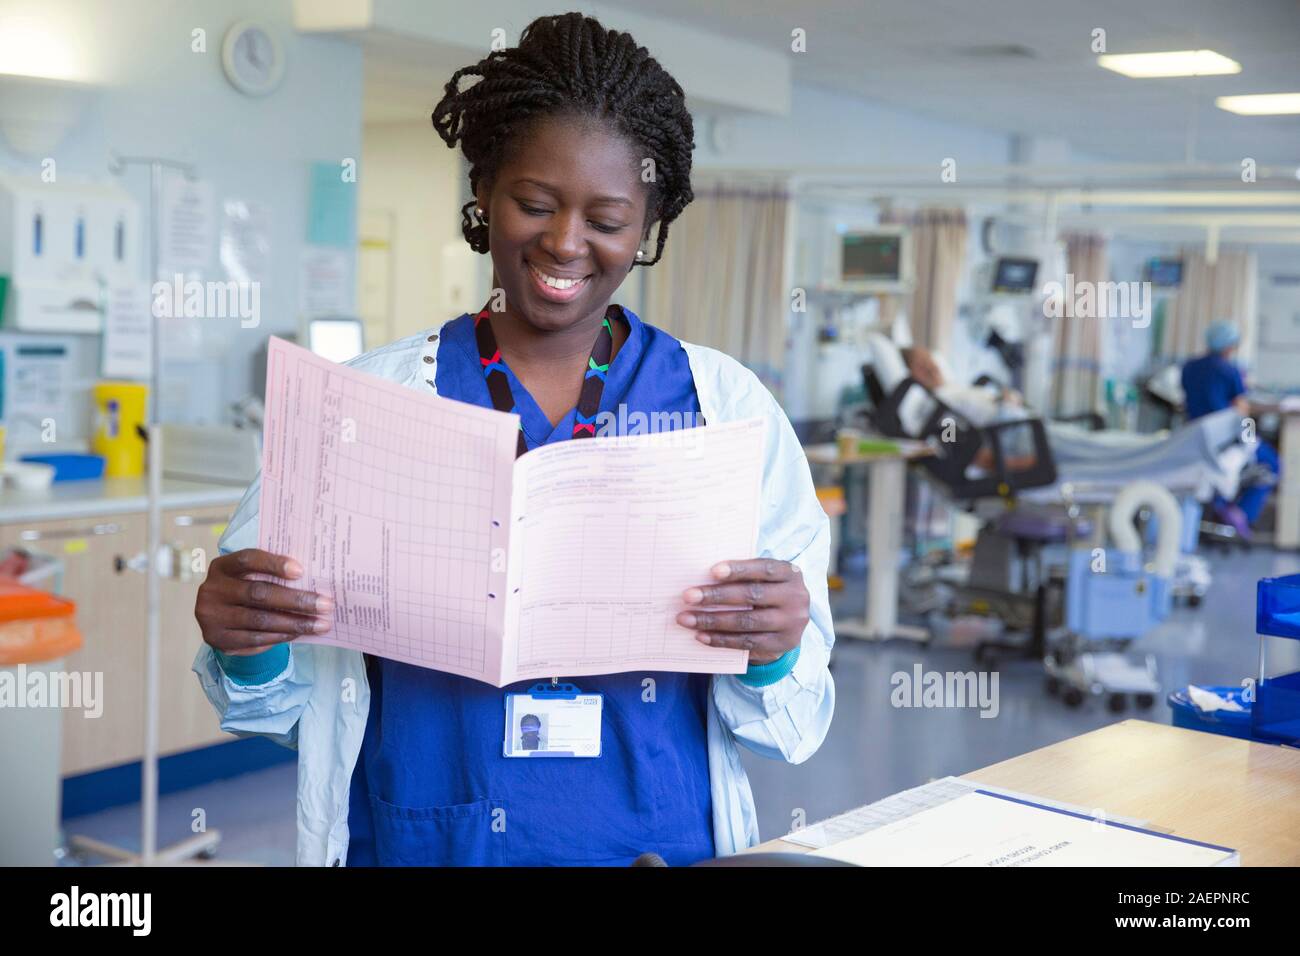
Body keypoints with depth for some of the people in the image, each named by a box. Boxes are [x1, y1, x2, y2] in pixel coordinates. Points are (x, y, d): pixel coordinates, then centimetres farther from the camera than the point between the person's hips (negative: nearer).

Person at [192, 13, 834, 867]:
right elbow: (291, 698, 3)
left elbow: (792, 719, 1)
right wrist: (245, 650, -16)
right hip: (417, 836, -1)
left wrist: (771, 657, -18)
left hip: (661, 839, 1)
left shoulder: (727, 403, 1)